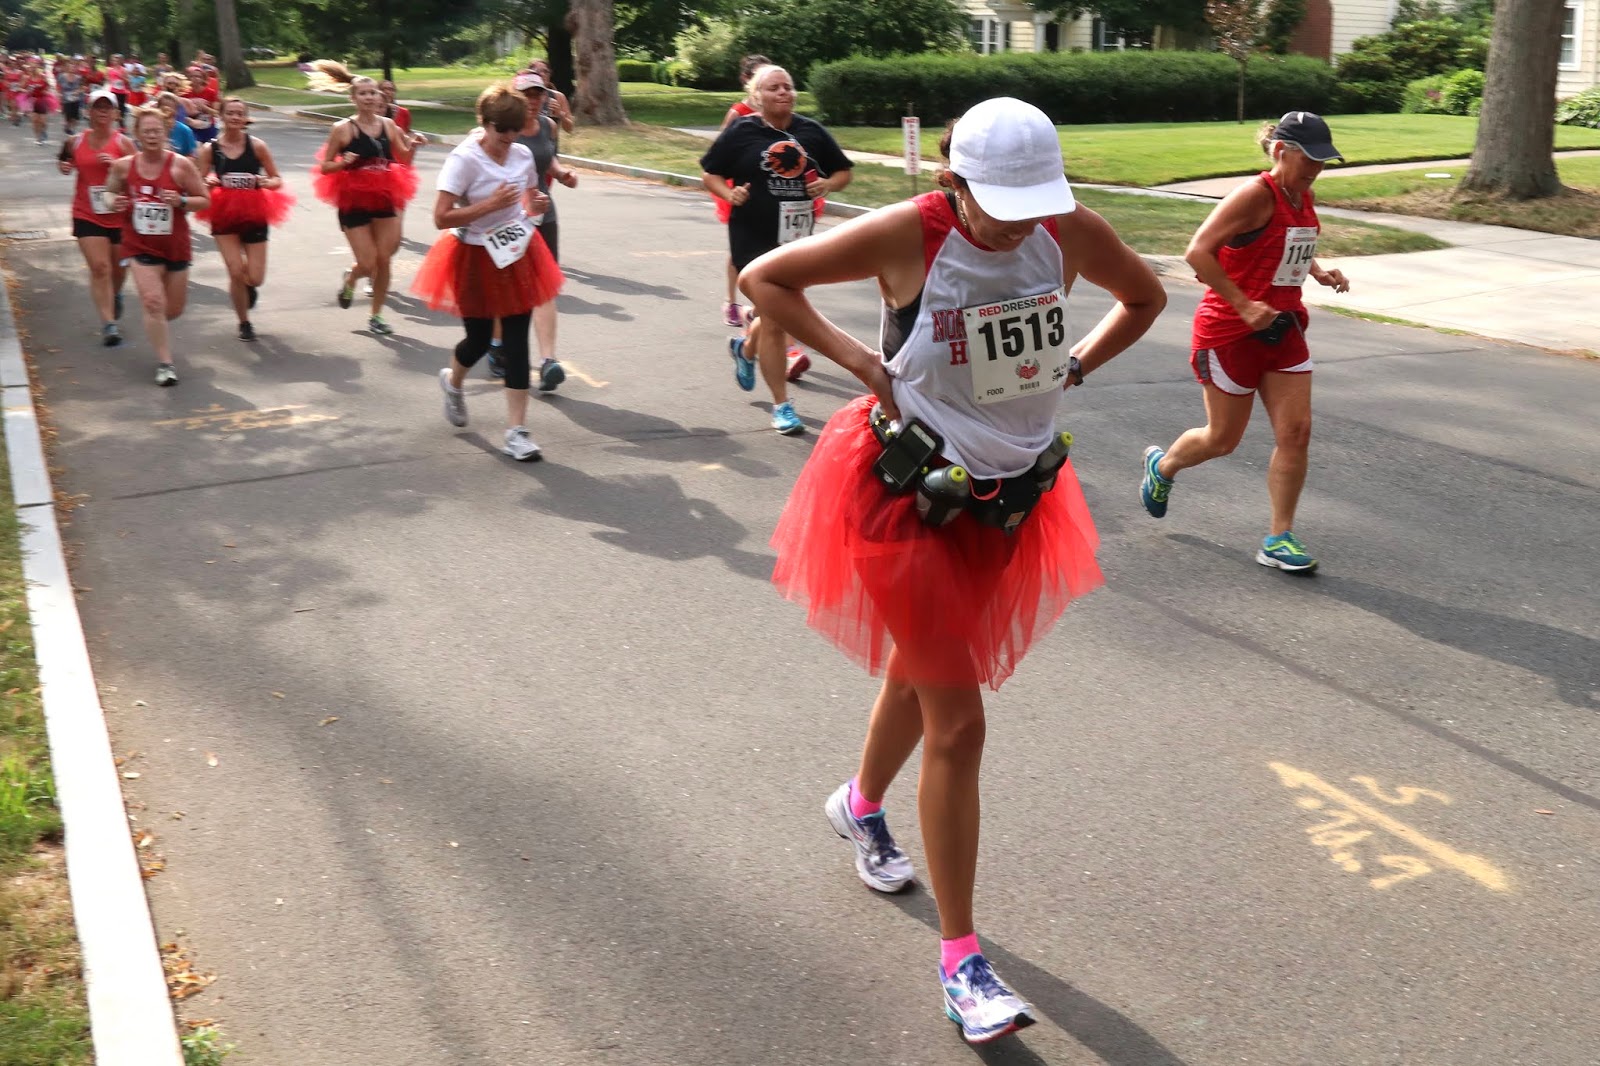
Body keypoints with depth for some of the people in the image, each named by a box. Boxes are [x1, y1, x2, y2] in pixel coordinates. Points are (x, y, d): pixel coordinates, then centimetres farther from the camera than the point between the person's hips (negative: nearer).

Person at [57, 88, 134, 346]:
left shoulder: (123, 143, -6)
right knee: (99, 268, -11)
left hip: (120, 215, 0)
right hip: (87, 216, 0)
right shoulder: (76, 141, 1)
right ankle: (108, 323, -11)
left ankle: (115, 295, 51)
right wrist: (63, 166, -1)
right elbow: (65, 162, 21)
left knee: (117, 267, 16)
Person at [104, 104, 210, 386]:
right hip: (140, 246, 0)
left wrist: (181, 201, -22)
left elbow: (205, 200, -4)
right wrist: (117, 204, -11)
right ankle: (165, 362, -6)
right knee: (153, 302, -16)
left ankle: (156, 327, 49)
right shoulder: (122, 166, -3)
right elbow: (110, 196, 12)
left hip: (176, 246, 1)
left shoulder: (180, 165, -9)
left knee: (174, 309, 12)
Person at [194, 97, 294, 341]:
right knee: (236, 273, -9)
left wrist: (266, 182, -20)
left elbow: (277, 180, 1)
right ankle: (244, 323, 15)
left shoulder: (257, 145, -4)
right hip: (224, 216, 0)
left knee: (255, 279, -1)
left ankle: (248, 286, 40)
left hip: (254, 216, 0)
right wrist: (209, 183, -20)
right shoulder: (209, 149, -3)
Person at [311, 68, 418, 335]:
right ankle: (350, 279, 32)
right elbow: (325, 167, -2)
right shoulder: (342, 129, -8)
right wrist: (344, 162, -21)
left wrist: (412, 145, -10)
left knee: (384, 260, 3)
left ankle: (376, 316, 19)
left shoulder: (388, 125, 3)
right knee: (367, 263, -5)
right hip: (354, 200, -3)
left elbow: (404, 161, 10)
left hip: (383, 198, 3)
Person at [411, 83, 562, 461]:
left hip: (515, 256, 4)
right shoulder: (464, 159, -16)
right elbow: (441, 218, -21)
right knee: (480, 338, 10)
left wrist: (538, 204, -4)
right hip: (475, 258, -4)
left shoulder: (523, 155, 1)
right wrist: (490, 204, -28)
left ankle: (516, 432, 0)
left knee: (516, 342, -2)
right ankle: (452, 382, 47)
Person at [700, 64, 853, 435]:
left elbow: (843, 172, 13)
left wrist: (829, 184, -8)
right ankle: (782, 405, 5)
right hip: (754, 237, -4)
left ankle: (745, 348, 53)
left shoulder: (812, 131, 5)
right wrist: (729, 194, -16)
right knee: (774, 322, -6)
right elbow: (709, 173, 3)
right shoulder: (741, 132, -4)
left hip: (797, 237, 5)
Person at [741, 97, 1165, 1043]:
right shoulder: (906, 236, -19)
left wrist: (1071, 368, 0)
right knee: (958, 723, -6)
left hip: (1016, 493, 5)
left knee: (924, 671, 24)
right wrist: (859, 361, -15)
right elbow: (763, 278, -8)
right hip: (913, 494, -5)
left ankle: (862, 806, 55)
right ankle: (961, 958, 6)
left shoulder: (1071, 232, -8)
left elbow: (1147, 298, 12)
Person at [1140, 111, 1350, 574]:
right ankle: (1163, 465, 38)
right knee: (1222, 439, 6)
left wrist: (1321, 273, 5)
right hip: (1230, 332, -7)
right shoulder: (1257, 195, -17)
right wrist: (1243, 305, -24)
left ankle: (1279, 539, 6)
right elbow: (1198, 251, -23)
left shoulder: (1305, 198, 7)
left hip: (1282, 328, 7)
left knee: (1296, 432, -2)